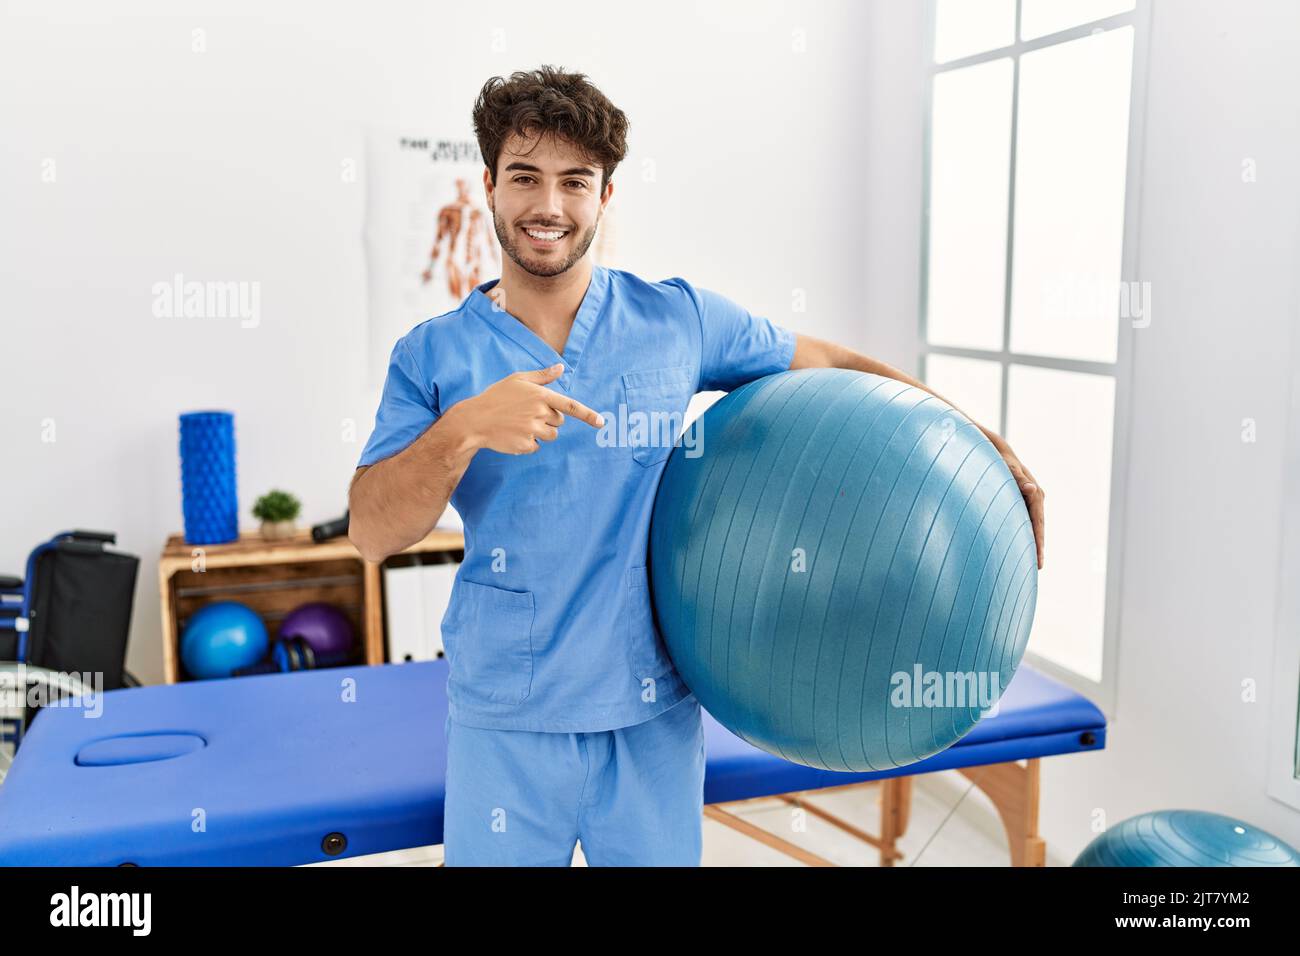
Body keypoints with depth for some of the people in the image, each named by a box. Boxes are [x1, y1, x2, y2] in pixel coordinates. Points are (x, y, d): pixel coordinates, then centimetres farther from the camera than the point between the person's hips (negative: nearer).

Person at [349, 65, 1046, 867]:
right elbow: (371, 533, -9)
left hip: (654, 714, 1)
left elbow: (827, 364, 10)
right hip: (504, 722, 0)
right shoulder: (432, 356, -1)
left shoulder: (679, 320, -1)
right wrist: (463, 430, -26)